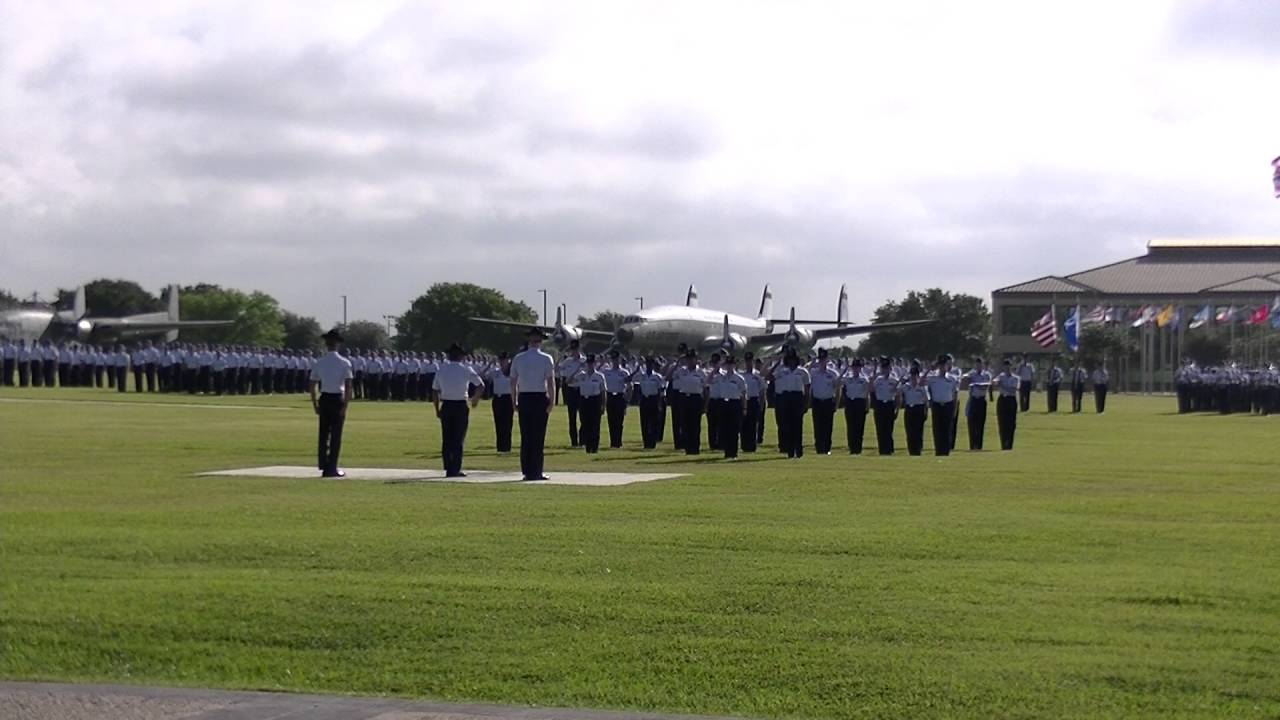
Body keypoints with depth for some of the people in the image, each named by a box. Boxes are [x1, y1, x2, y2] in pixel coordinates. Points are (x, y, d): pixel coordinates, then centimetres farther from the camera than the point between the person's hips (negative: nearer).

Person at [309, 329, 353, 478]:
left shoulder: (319, 363, 2)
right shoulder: (344, 363, -7)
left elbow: (313, 386, 3)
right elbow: (348, 386, -14)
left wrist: (315, 405, 10)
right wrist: (345, 406, -11)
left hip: (324, 399, 3)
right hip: (337, 399, -3)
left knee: (323, 433, 11)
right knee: (336, 434, 2)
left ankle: (323, 466, 14)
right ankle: (331, 468, 2)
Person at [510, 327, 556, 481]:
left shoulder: (518, 358, 6)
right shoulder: (546, 359, -5)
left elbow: (513, 382, 7)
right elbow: (551, 382, -9)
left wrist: (515, 402, 12)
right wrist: (551, 402, -5)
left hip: (523, 399, 3)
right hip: (540, 398, -3)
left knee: (525, 437, 8)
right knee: (538, 437, 0)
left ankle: (526, 471, 10)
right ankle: (535, 472, -1)